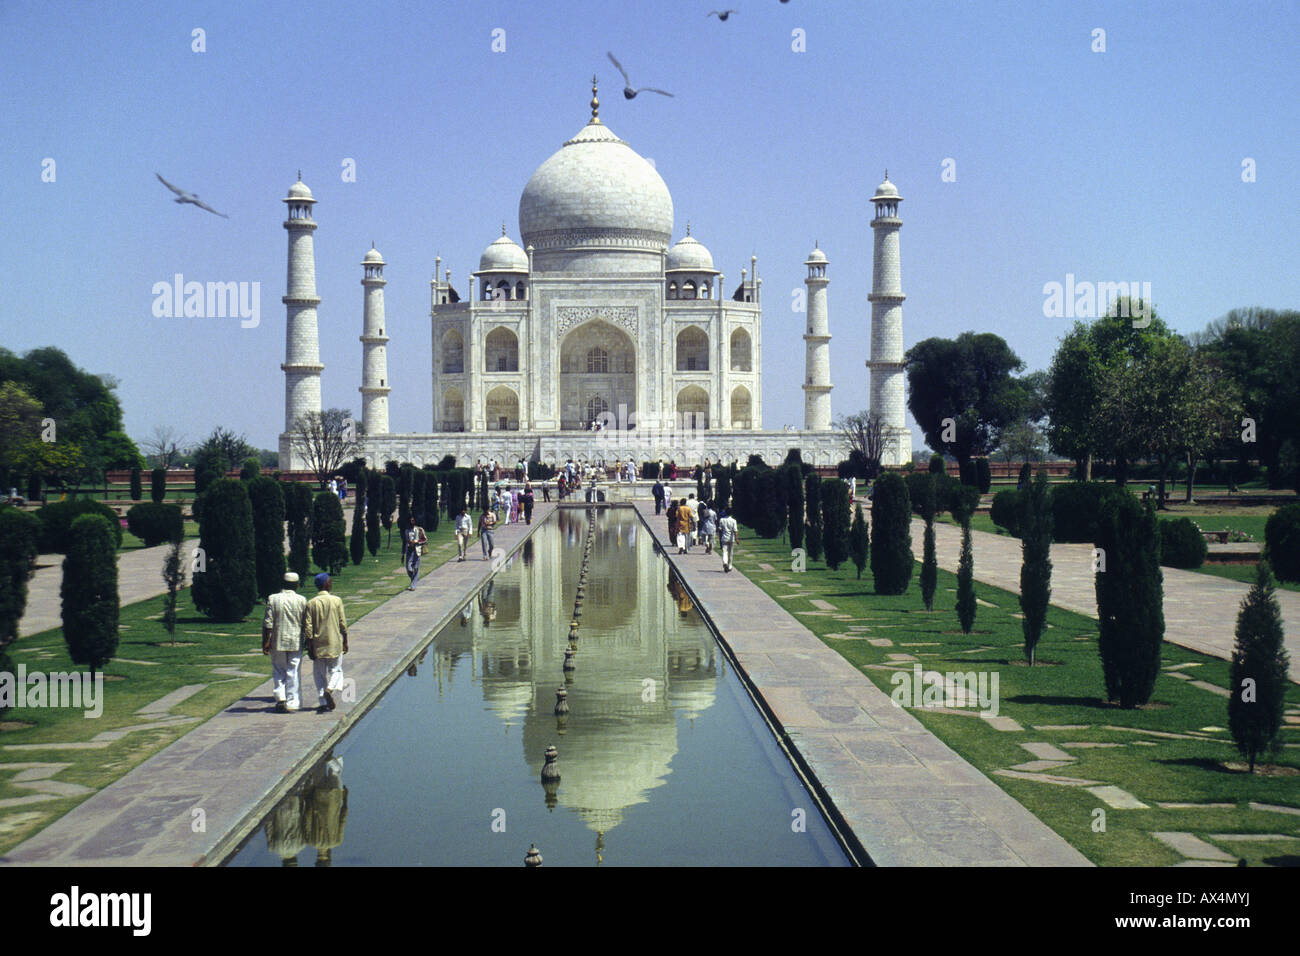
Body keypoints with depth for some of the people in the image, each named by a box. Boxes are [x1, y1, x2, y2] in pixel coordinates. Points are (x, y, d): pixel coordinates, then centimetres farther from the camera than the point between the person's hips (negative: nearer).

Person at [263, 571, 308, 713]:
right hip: (296, 642, 0)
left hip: (277, 642, 0)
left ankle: (280, 698, 1)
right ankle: (292, 704, 4)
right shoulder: (302, 600, -4)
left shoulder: (273, 599, -3)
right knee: (293, 673, 4)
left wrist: (266, 642, -1)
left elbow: (267, 623, -6)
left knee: (278, 672, 14)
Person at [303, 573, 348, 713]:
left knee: (320, 674, 10)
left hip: (318, 644, 1)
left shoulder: (311, 604, -3)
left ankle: (324, 703, 5)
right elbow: (343, 623, -2)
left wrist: (309, 646, 1)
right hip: (335, 643, -1)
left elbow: (307, 627, -4)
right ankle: (330, 689, -16)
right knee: (336, 670, 12)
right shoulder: (336, 601, -5)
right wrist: (345, 642, 8)